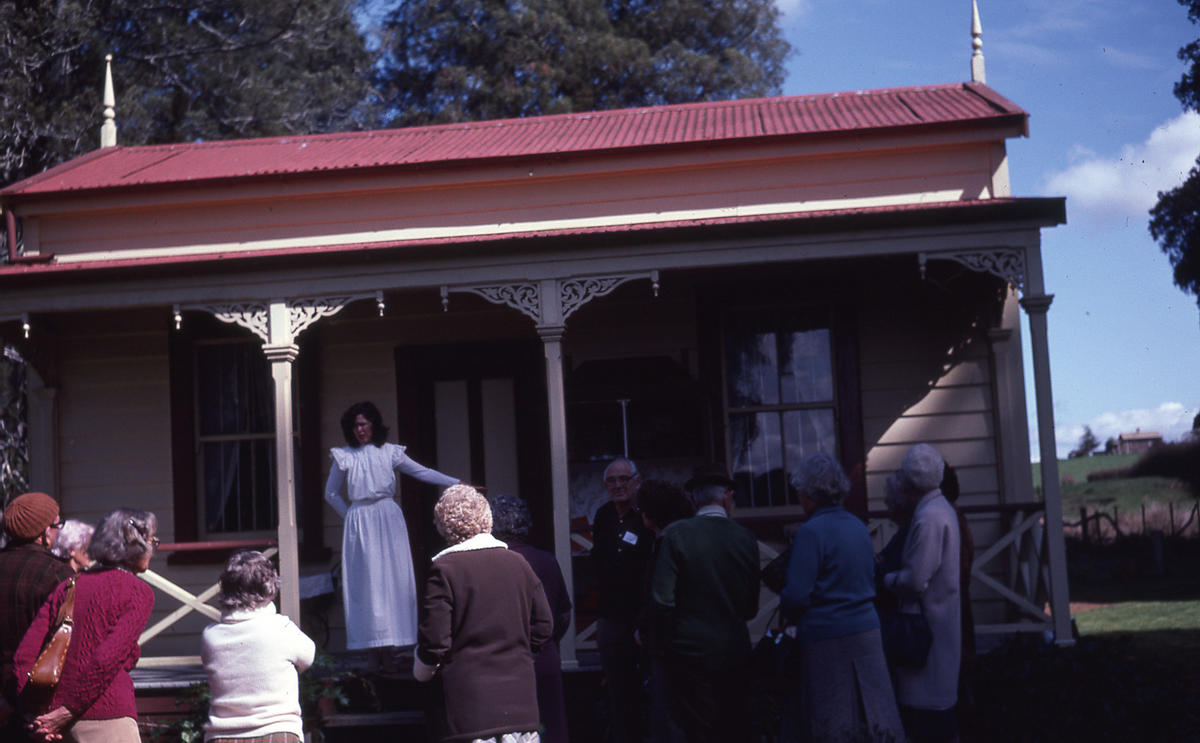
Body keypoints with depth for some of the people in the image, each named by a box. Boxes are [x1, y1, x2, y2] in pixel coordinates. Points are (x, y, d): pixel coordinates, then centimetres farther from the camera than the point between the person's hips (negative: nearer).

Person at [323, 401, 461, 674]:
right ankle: (375, 650, -5)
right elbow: (331, 493, 14)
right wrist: (352, 516, 5)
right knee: (367, 582, -5)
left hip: (388, 519, 1)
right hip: (360, 523, -1)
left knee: (393, 579, -3)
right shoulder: (344, 456, 5)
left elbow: (422, 472, 8)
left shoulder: (389, 452, 6)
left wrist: (456, 484, 2)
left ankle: (389, 649, 1)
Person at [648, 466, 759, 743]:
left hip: (690, 651, -3)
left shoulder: (676, 535, -10)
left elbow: (661, 598, -13)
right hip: (736, 652, 3)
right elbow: (752, 603, 7)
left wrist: (666, 638, 3)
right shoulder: (745, 538, 0)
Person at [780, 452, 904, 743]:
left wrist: (786, 609, 4)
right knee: (872, 717, 11)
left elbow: (797, 596, -15)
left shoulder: (811, 531, -14)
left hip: (828, 637, -7)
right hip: (867, 631, 7)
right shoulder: (859, 526, 9)